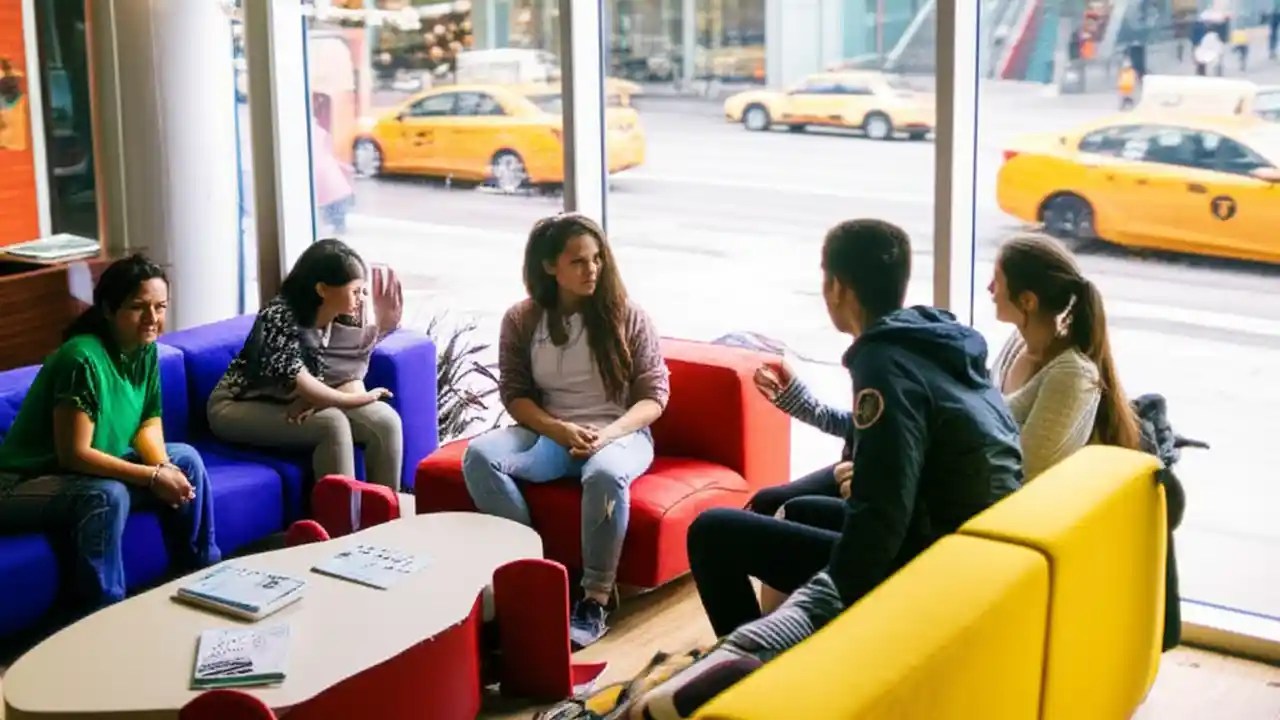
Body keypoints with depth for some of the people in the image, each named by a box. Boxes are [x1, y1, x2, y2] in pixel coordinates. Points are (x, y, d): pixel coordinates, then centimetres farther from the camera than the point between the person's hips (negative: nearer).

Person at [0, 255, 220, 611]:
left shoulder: (146, 350, -3)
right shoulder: (83, 358, -28)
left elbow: (149, 423, 2)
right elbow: (74, 454, -28)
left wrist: (164, 467, -19)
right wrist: (153, 477, -26)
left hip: (94, 469, 9)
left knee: (185, 459, -2)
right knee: (108, 495, -34)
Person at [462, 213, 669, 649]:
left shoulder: (627, 316, -2)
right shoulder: (521, 320, 2)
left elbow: (654, 395, -3)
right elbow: (514, 393, 2)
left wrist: (607, 434, -20)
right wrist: (559, 430, -17)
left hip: (621, 433, -2)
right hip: (550, 433, 3)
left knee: (605, 474, -39)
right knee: (479, 456, -26)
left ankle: (595, 600, -29)